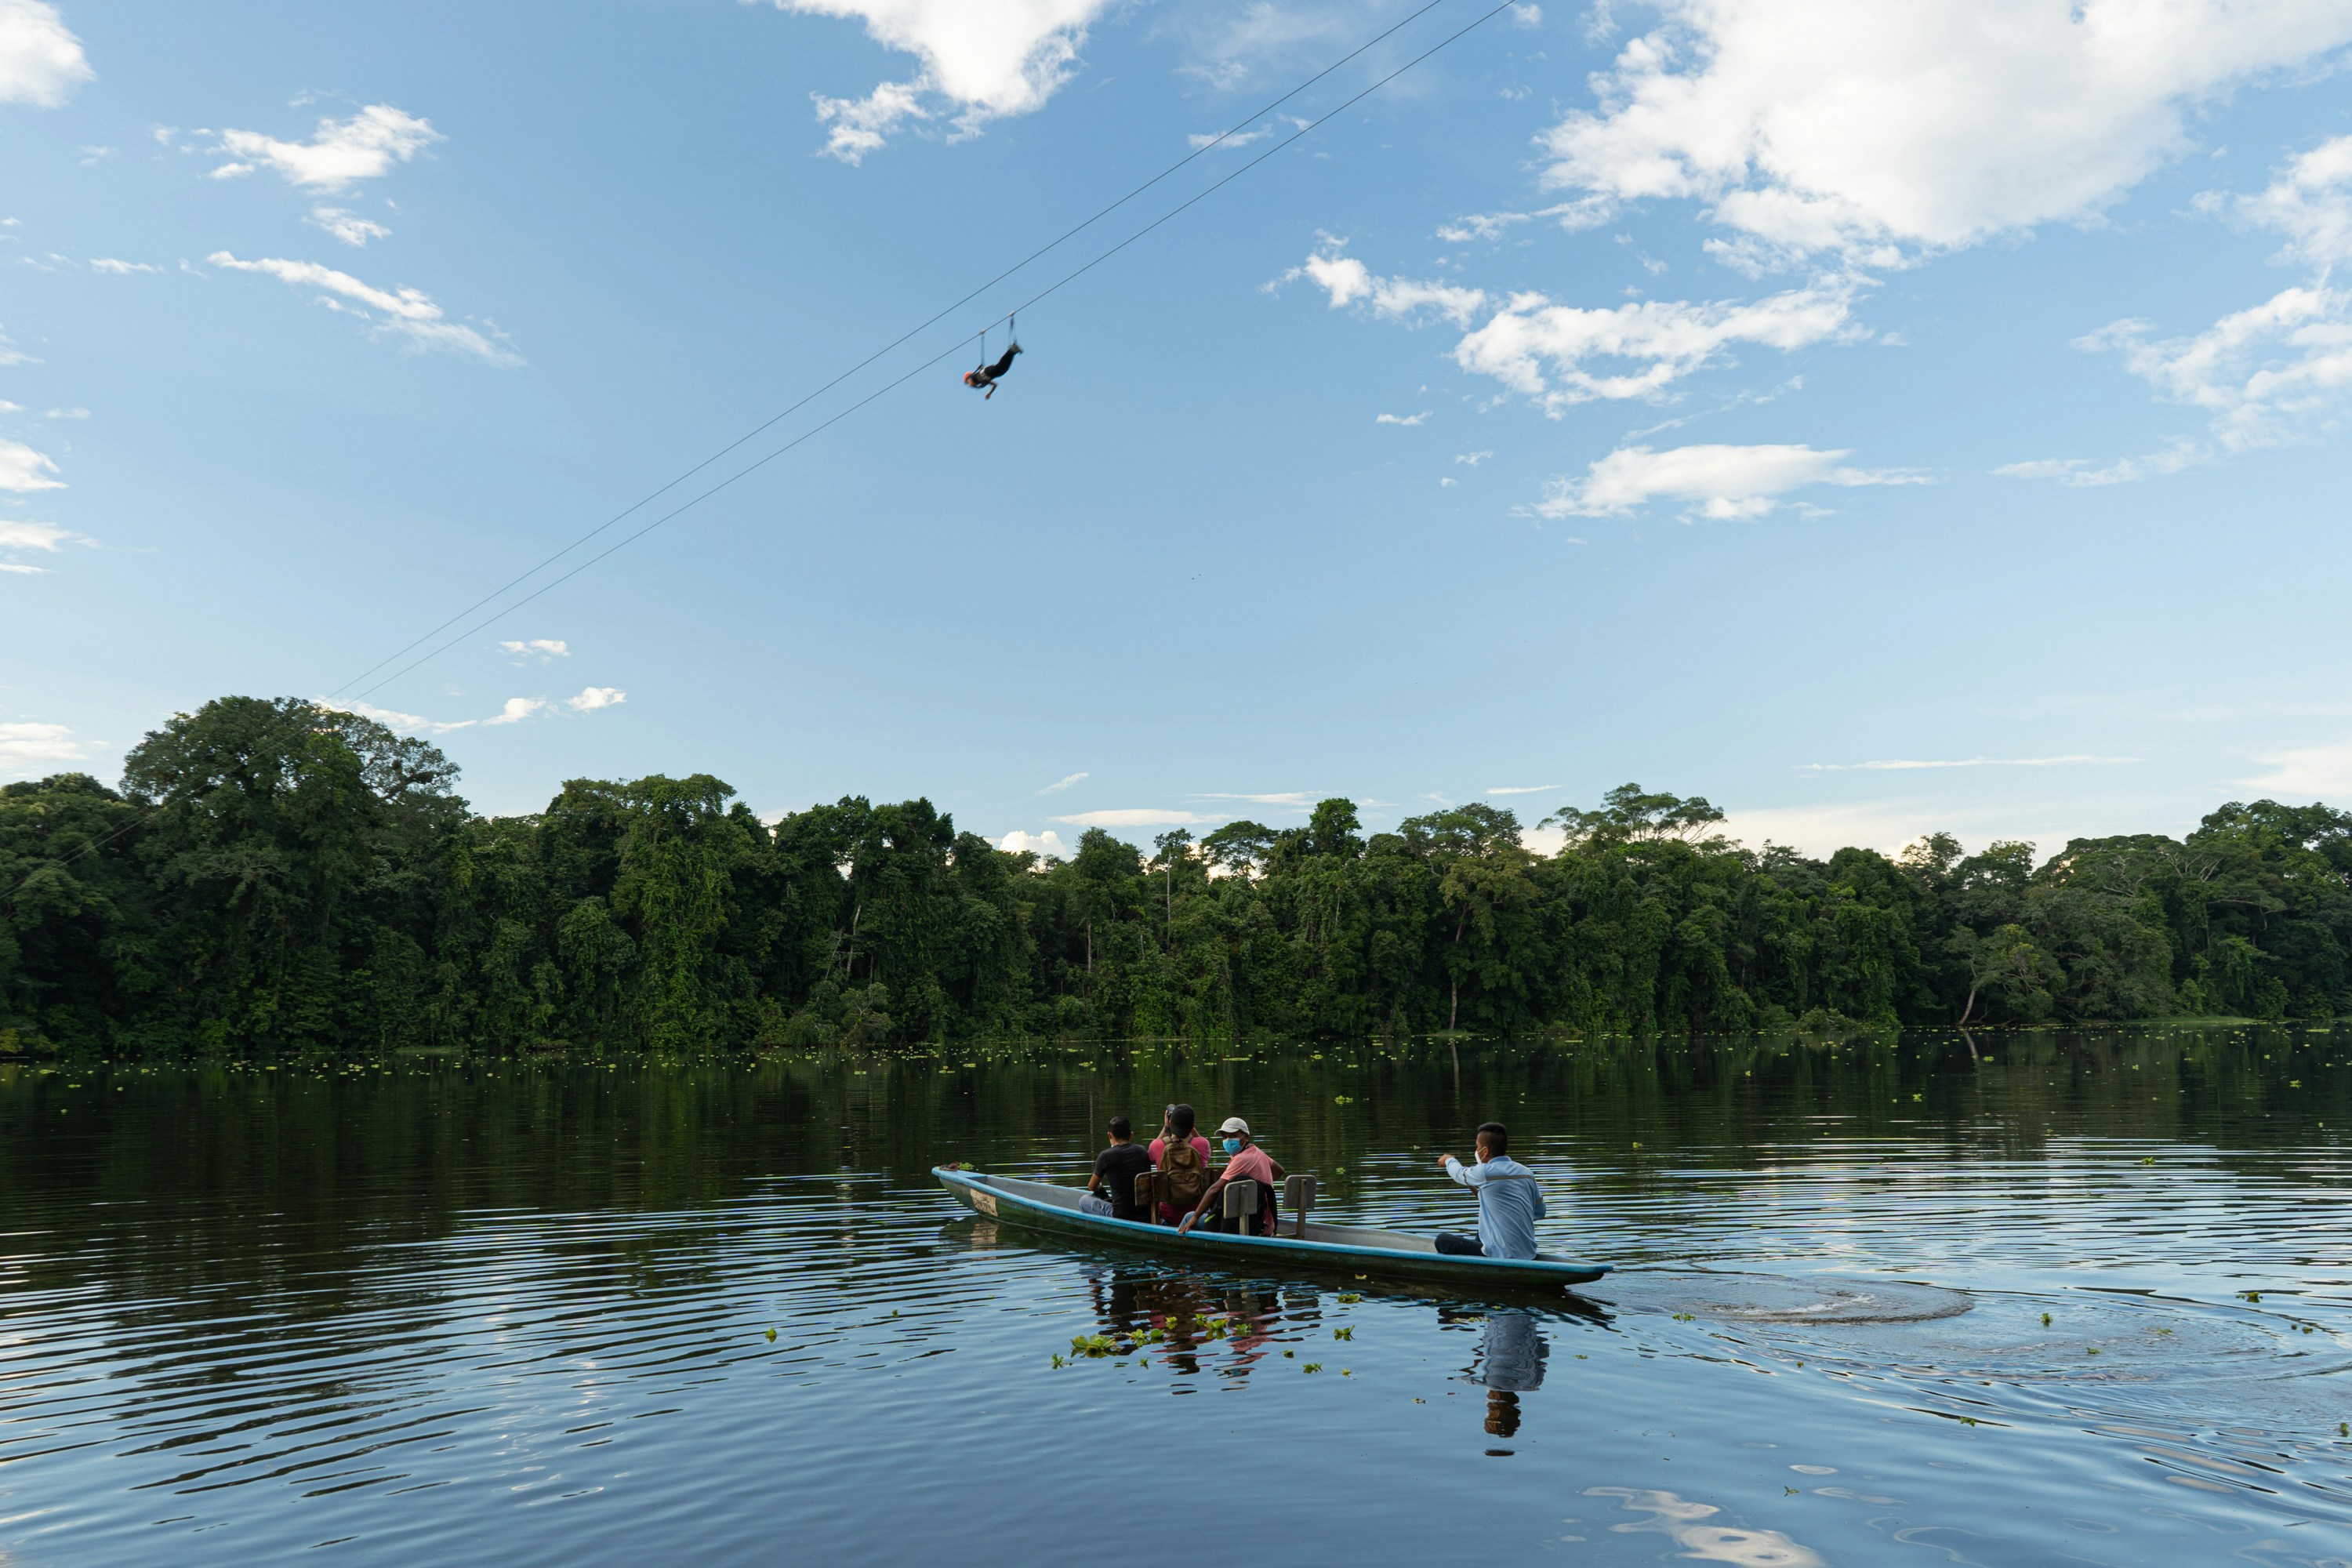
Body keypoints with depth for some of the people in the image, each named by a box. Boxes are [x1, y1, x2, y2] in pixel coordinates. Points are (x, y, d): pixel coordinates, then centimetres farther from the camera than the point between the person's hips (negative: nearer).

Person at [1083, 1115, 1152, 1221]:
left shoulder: (1106, 1156, -6)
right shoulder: (1142, 1152, 4)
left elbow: (1091, 1187, 12)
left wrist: (1099, 1188, 31)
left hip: (1122, 1216, -6)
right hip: (1148, 1216, 6)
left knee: (1084, 1200, 11)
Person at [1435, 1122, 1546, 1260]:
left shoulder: (1484, 1172, -12)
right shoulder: (1526, 1173, 5)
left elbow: (1460, 1173, 11)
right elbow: (1539, 1213, 12)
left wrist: (1449, 1160, 33)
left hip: (1502, 1256, -7)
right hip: (1529, 1254, 7)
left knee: (1443, 1239, 6)